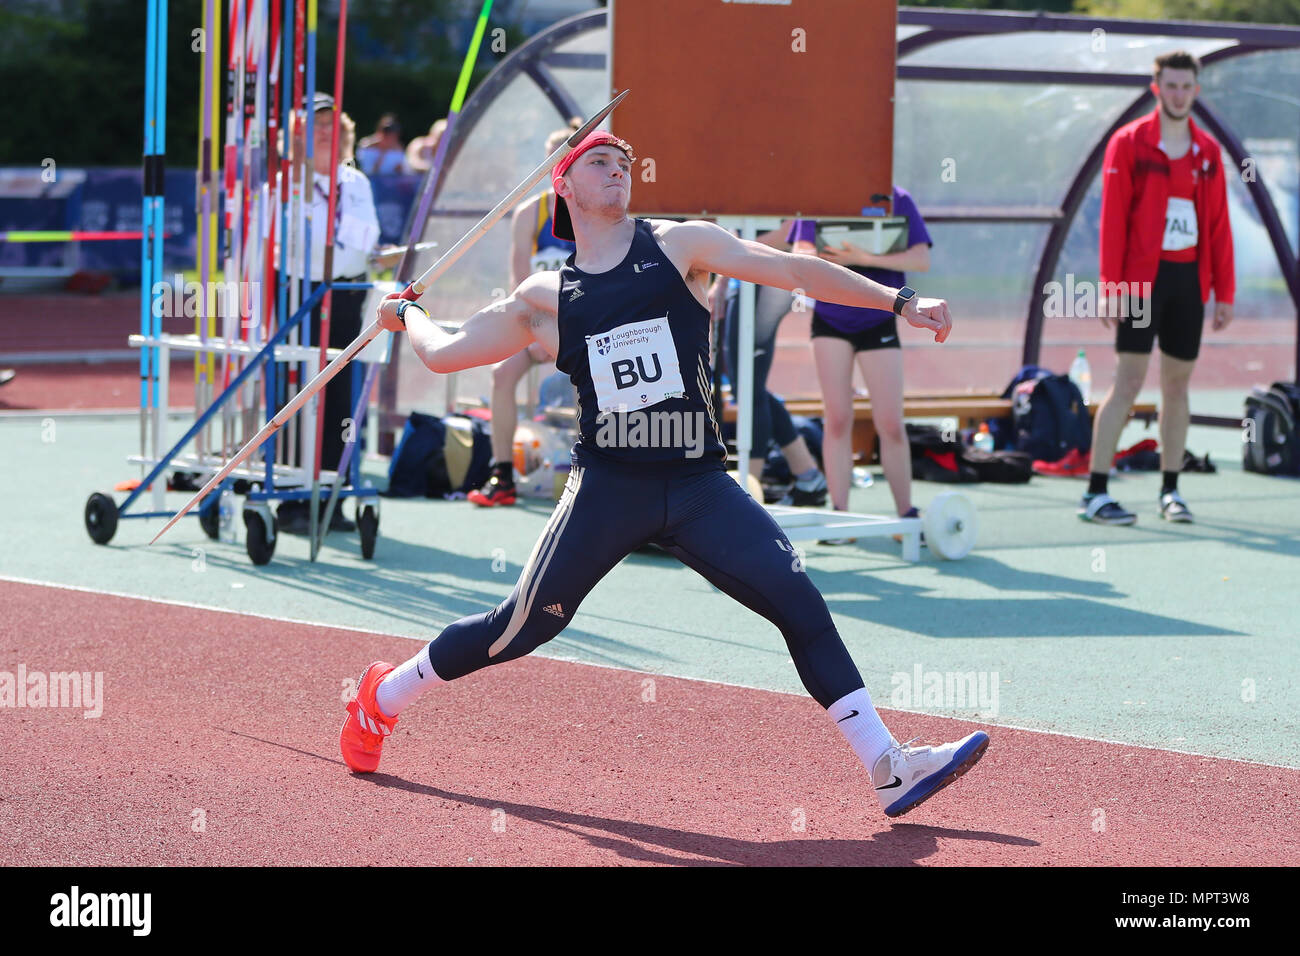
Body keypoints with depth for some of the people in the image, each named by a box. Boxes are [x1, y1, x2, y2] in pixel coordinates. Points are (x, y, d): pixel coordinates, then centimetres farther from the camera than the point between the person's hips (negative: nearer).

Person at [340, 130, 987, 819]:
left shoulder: (678, 246, 8)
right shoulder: (544, 298, 10)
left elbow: (790, 269, 0)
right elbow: (443, 353, 18)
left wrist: (899, 302, -5)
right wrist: (407, 313, 36)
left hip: (699, 485, 1)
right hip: (608, 486, -1)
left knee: (801, 605, -11)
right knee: (523, 627, -1)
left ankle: (888, 769, -10)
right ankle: (382, 697, 23)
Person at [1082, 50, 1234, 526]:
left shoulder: (1208, 151, 11)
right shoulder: (1129, 142, -2)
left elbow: (1219, 226, 12)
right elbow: (1112, 220, -6)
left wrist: (1224, 291, 8)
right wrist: (1110, 289, -12)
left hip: (1190, 279, 5)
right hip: (1142, 277, -4)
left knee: (1177, 383, 8)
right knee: (1129, 380, -9)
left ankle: (1170, 491, 15)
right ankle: (1095, 494, -7)